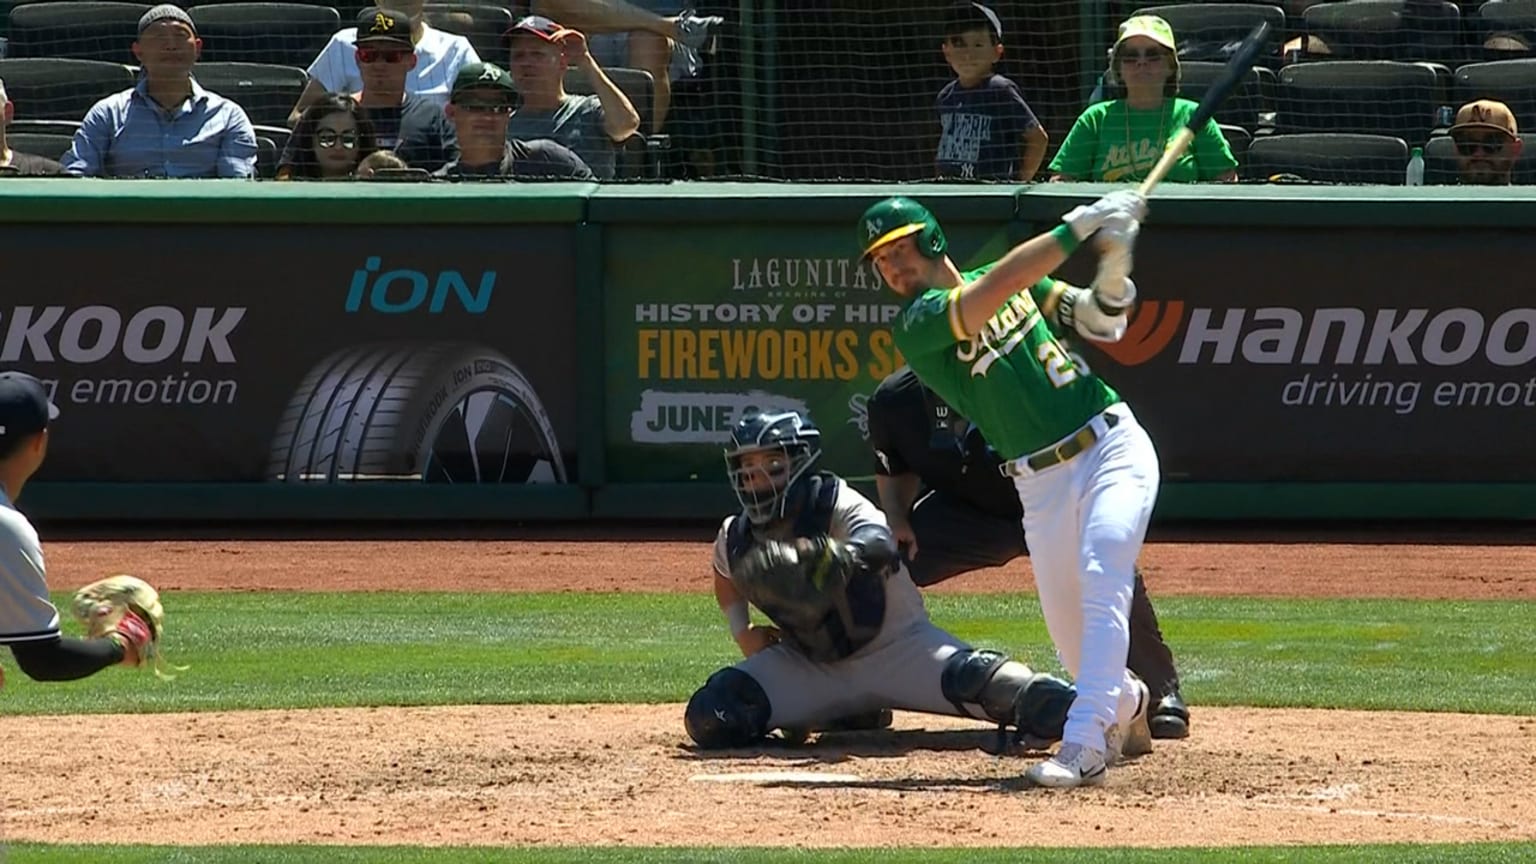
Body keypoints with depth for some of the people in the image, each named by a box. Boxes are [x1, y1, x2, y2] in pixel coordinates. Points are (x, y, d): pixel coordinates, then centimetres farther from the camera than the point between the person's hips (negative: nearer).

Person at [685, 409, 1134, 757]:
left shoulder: (839, 506, -20)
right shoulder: (735, 539, -2)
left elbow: (879, 544, -45)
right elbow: (727, 575, 25)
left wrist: (841, 558, -69)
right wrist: (742, 632, 7)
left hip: (895, 647, -6)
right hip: (809, 665, 6)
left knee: (973, 681, -34)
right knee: (709, 717, -10)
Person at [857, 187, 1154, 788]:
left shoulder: (1017, 282, 6)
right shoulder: (915, 325, -8)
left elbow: (1099, 322, 5)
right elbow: (999, 286, -23)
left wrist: (1112, 268, -17)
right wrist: (1077, 229, -25)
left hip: (1113, 448, -1)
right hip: (1042, 484, 1)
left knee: (1101, 586, -21)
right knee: (1069, 629, 6)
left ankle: (1084, 744, -28)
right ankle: (1125, 702, 40)